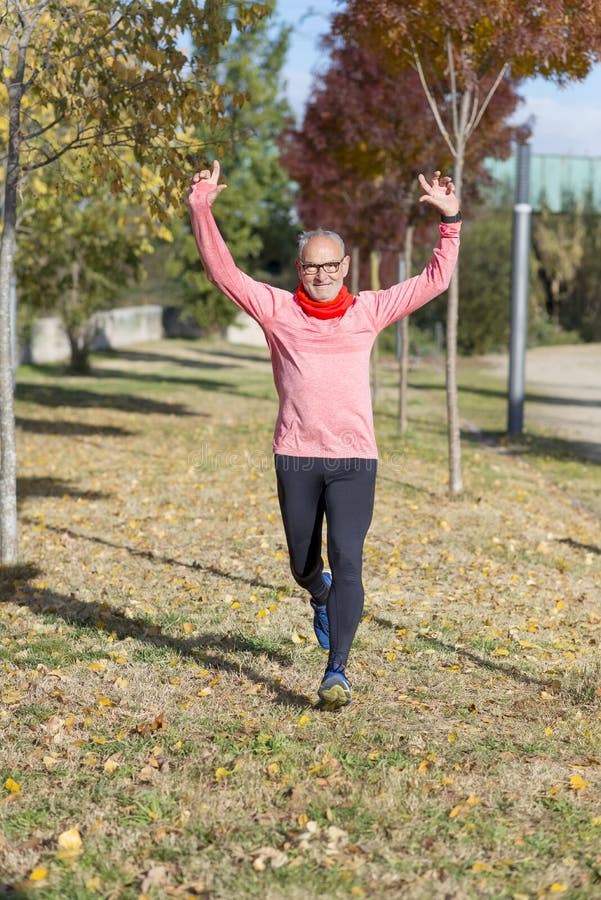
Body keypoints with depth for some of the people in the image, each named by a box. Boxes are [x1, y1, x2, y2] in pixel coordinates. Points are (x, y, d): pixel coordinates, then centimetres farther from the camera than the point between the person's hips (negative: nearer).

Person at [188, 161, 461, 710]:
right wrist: (201, 212, -11)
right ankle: (321, 597, 51)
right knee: (304, 566, 15)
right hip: (296, 458, 1)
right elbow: (222, 270, -2)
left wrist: (450, 221, 1)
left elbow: (435, 279, 9)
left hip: (355, 461, -1)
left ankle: (337, 671, -8)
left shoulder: (369, 311, 7)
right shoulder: (276, 309, 3)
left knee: (347, 563, -12)